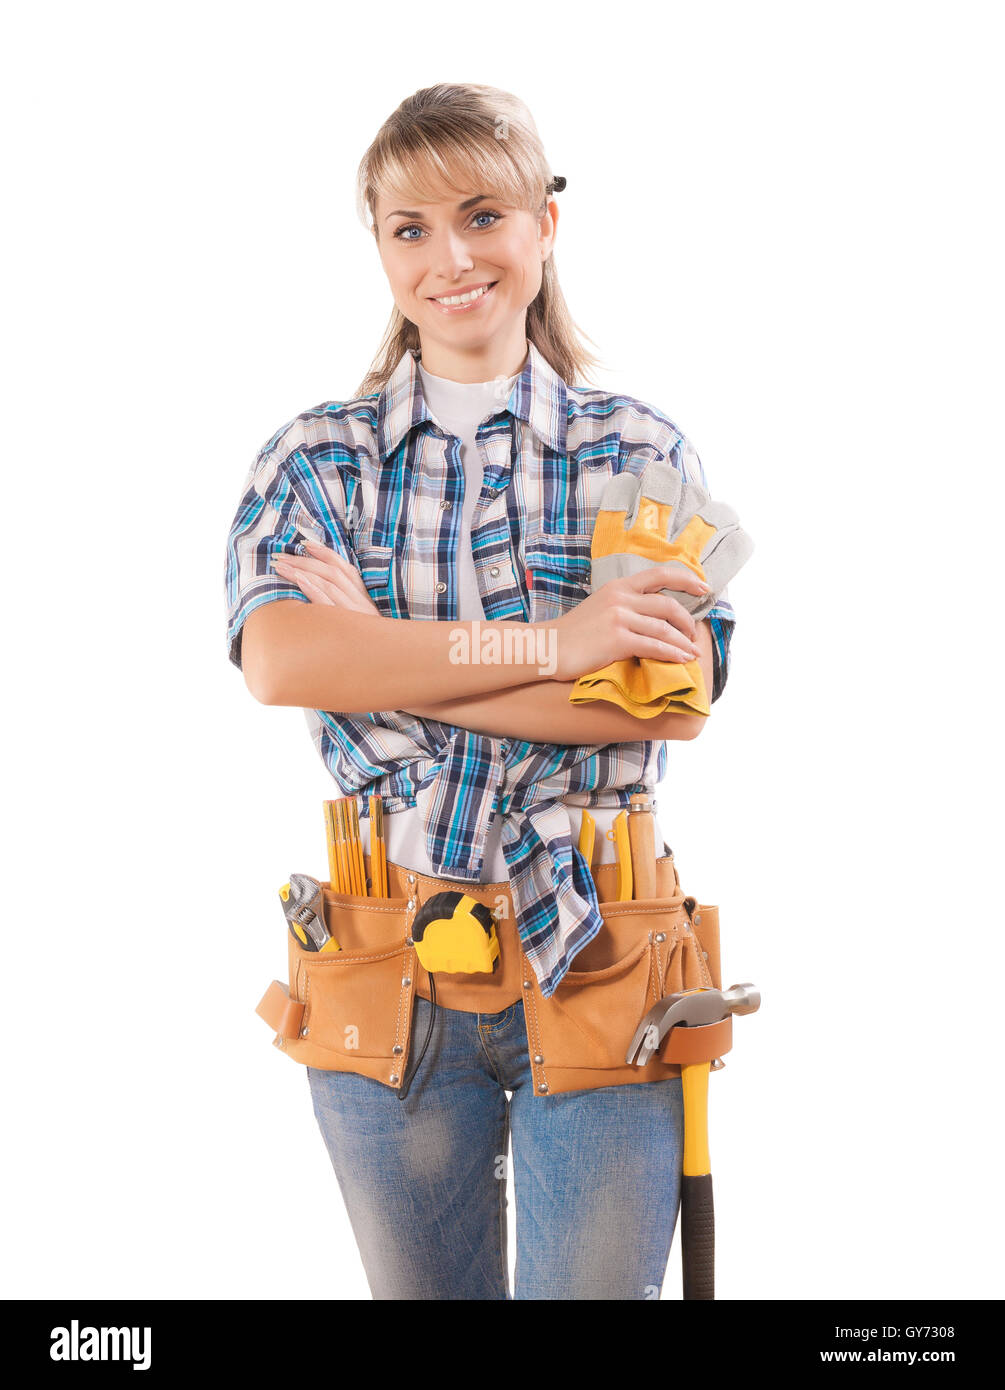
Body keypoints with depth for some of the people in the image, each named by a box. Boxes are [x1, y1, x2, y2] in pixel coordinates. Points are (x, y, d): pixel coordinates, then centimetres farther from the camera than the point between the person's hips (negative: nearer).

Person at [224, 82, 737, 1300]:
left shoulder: (642, 451, 2)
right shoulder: (316, 457, 4)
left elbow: (679, 698, -11)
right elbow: (276, 660, -15)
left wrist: (390, 659, -14)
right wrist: (548, 646, -20)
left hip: (593, 961, -1)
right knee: (419, 1288, 16)